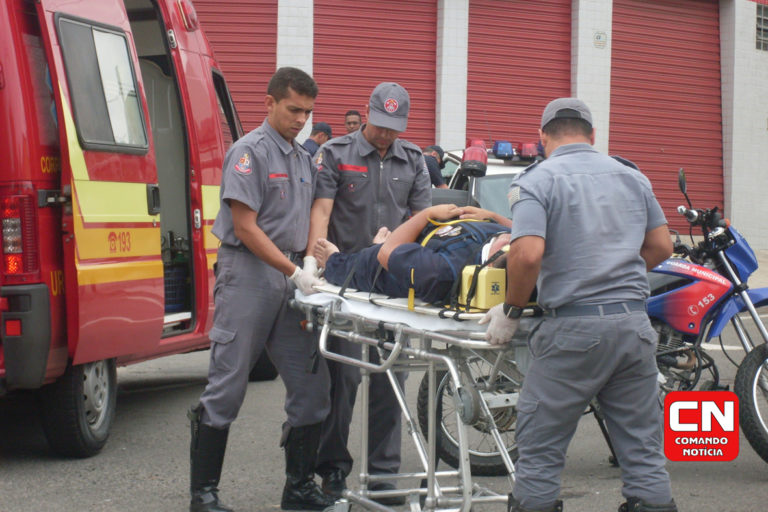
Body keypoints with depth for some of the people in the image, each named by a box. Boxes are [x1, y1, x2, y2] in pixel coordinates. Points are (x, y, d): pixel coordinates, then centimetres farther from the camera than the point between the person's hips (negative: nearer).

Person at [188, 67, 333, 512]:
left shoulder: (304, 160, 17)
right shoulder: (250, 152, -7)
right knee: (227, 387, -4)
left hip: (290, 278, 8)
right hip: (249, 275, -7)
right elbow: (245, 228, -13)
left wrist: (313, 264, 3)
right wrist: (294, 272, -17)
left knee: (312, 385, 6)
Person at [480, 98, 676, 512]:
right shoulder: (632, 177, 13)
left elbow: (528, 254, -17)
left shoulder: (536, 181, -4)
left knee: (539, 451, 5)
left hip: (573, 328, -5)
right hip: (634, 324, 5)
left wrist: (511, 310, -4)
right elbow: (661, 246, 15)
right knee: (643, 452, 10)